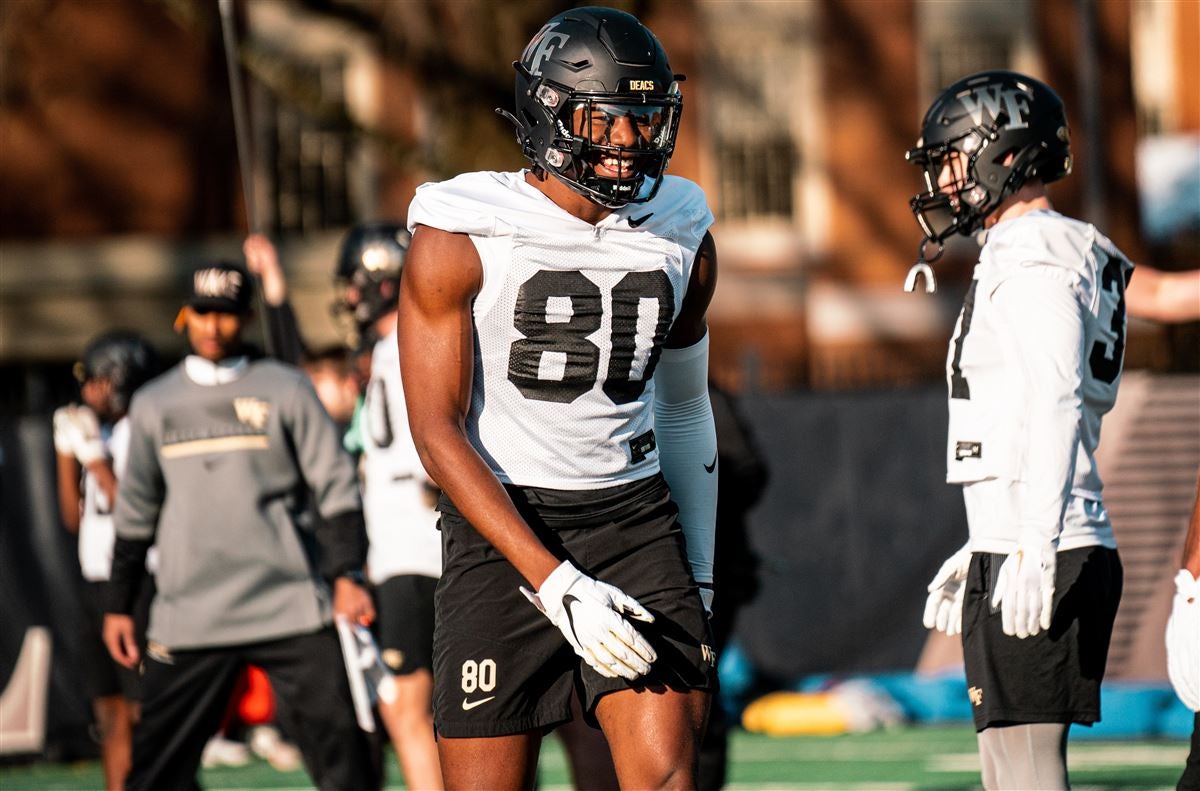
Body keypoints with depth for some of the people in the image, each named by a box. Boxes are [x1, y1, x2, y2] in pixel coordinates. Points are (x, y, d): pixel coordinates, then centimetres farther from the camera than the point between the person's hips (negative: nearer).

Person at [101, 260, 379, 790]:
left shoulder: (284, 390, 5)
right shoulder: (153, 405, 13)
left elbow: (335, 488, 3)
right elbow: (135, 513, 20)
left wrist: (346, 576, -8)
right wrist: (118, 606, 17)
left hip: (290, 608, -2)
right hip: (188, 621, 2)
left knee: (338, 746, -7)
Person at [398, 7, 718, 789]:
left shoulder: (680, 239, 8)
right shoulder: (460, 239, -8)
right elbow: (438, 432, -12)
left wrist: (699, 580, 19)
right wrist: (556, 584, -19)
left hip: (635, 519, 4)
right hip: (504, 528, -3)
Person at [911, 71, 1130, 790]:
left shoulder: (1031, 257, -11)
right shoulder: (1062, 250, 21)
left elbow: (1057, 407, -22)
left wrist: (1034, 548, -29)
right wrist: (981, 553, 29)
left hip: (1039, 564, -10)